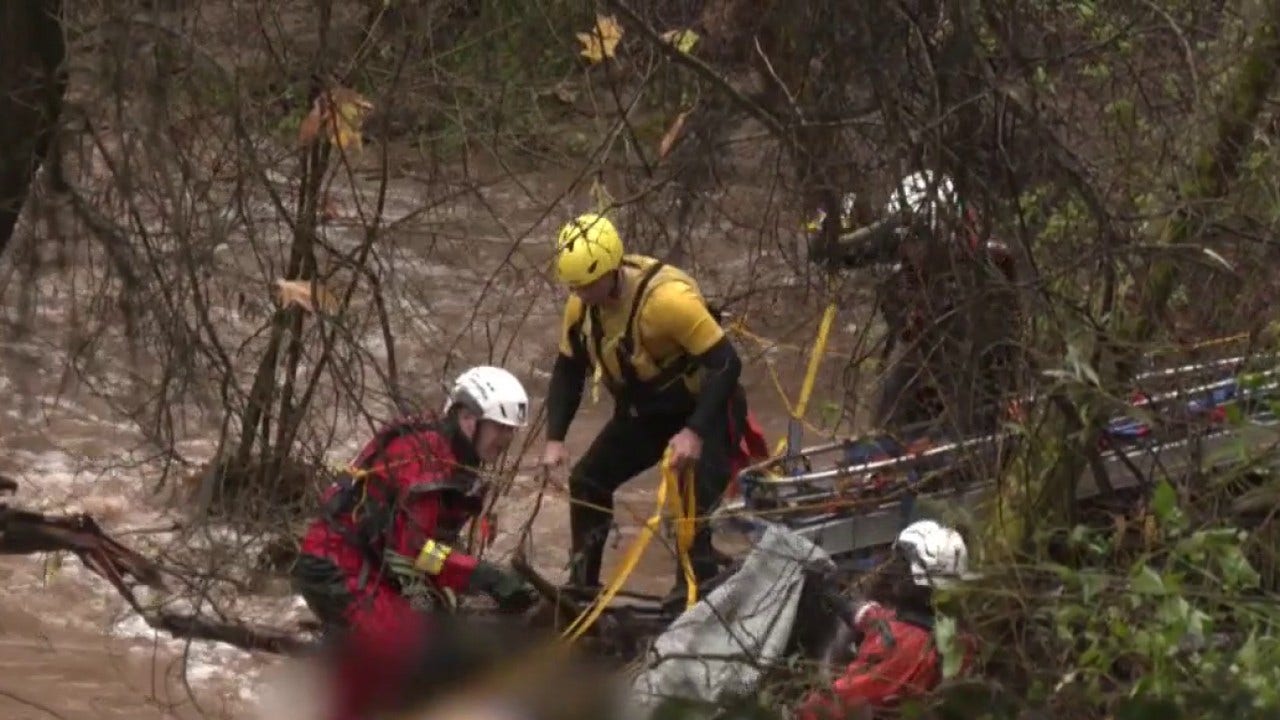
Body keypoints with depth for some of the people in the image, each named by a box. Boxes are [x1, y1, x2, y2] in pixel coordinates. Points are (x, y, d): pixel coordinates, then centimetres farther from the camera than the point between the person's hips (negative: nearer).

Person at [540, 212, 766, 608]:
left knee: (697, 496, -23)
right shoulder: (581, 306, -12)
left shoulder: (667, 297, -34)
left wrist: (695, 432, -38)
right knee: (588, 480, 2)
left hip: (702, 409, -7)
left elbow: (726, 364, -32)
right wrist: (555, 439, -9)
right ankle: (582, 586, 13)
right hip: (644, 411, 7)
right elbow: (568, 371, 2)